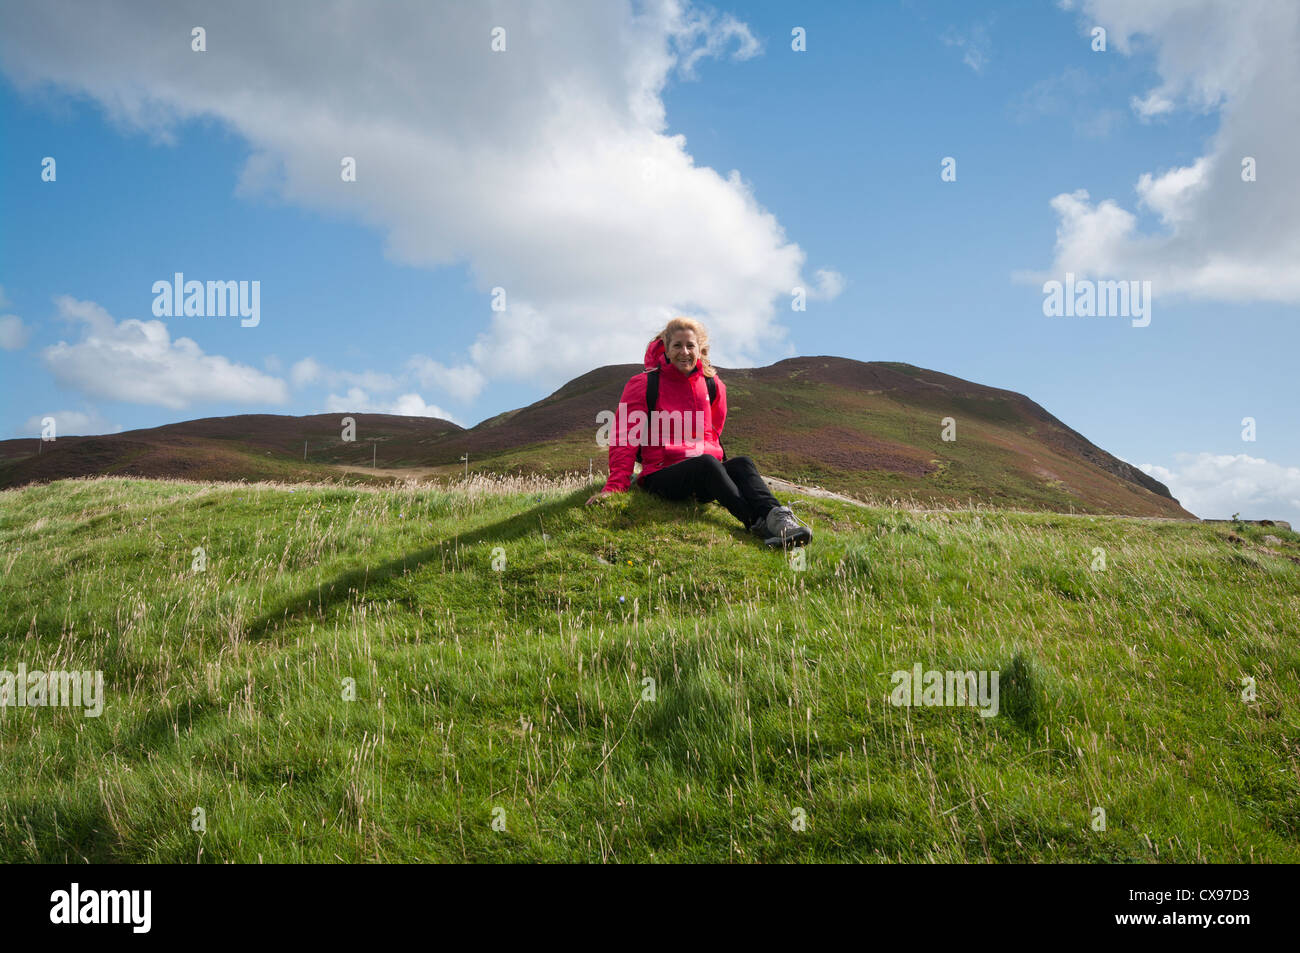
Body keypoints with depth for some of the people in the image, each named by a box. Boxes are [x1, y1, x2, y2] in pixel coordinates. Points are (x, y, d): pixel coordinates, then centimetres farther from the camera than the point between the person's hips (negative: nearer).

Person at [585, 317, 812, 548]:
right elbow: (625, 438, -2)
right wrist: (615, 486, -12)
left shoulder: (712, 385, 14)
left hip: (705, 477, 4)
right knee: (706, 463, -35)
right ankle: (758, 522, -53)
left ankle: (775, 517, -54)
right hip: (661, 475, -4)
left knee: (742, 463, -27)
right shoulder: (644, 385, 2)